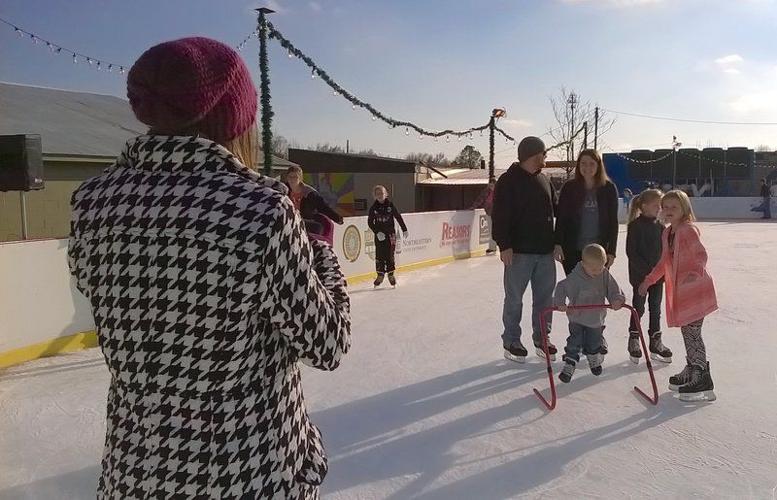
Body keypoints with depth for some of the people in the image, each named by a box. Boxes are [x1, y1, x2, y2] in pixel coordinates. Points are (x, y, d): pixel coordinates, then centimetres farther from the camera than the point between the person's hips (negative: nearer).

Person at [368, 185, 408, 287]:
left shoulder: (390, 205, -2)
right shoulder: (373, 208, -1)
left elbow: (398, 217, 4)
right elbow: (370, 222, 0)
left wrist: (404, 229, 6)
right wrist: (377, 232, -12)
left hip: (390, 233, 0)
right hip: (379, 234, 1)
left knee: (389, 254, 0)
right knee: (380, 255, -1)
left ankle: (391, 274, 12)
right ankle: (380, 275, 10)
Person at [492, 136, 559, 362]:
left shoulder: (544, 179, 13)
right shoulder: (509, 180, -8)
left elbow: (557, 209, 19)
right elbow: (500, 216, -14)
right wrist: (504, 245, -19)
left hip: (545, 250, 7)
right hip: (519, 251, -6)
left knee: (545, 297, 12)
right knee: (514, 298, 4)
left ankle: (541, 339, 27)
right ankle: (511, 342, 17)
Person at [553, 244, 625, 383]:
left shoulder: (605, 275, -11)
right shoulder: (575, 277, -21)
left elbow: (613, 289, -8)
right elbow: (561, 288, -14)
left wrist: (617, 300, -27)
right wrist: (560, 302, -28)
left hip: (596, 318, 3)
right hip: (577, 317, -3)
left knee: (594, 343, 20)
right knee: (574, 343, -3)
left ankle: (594, 361, 47)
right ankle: (569, 367, 9)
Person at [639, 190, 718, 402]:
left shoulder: (689, 230, -13)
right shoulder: (667, 234, 14)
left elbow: (701, 254, -23)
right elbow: (664, 262, 24)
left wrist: (695, 272, -40)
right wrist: (648, 281, 27)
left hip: (695, 288, -9)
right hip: (680, 290, 9)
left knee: (692, 334, -8)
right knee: (687, 332, 16)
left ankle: (703, 383, -3)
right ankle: (691, 373, 29)